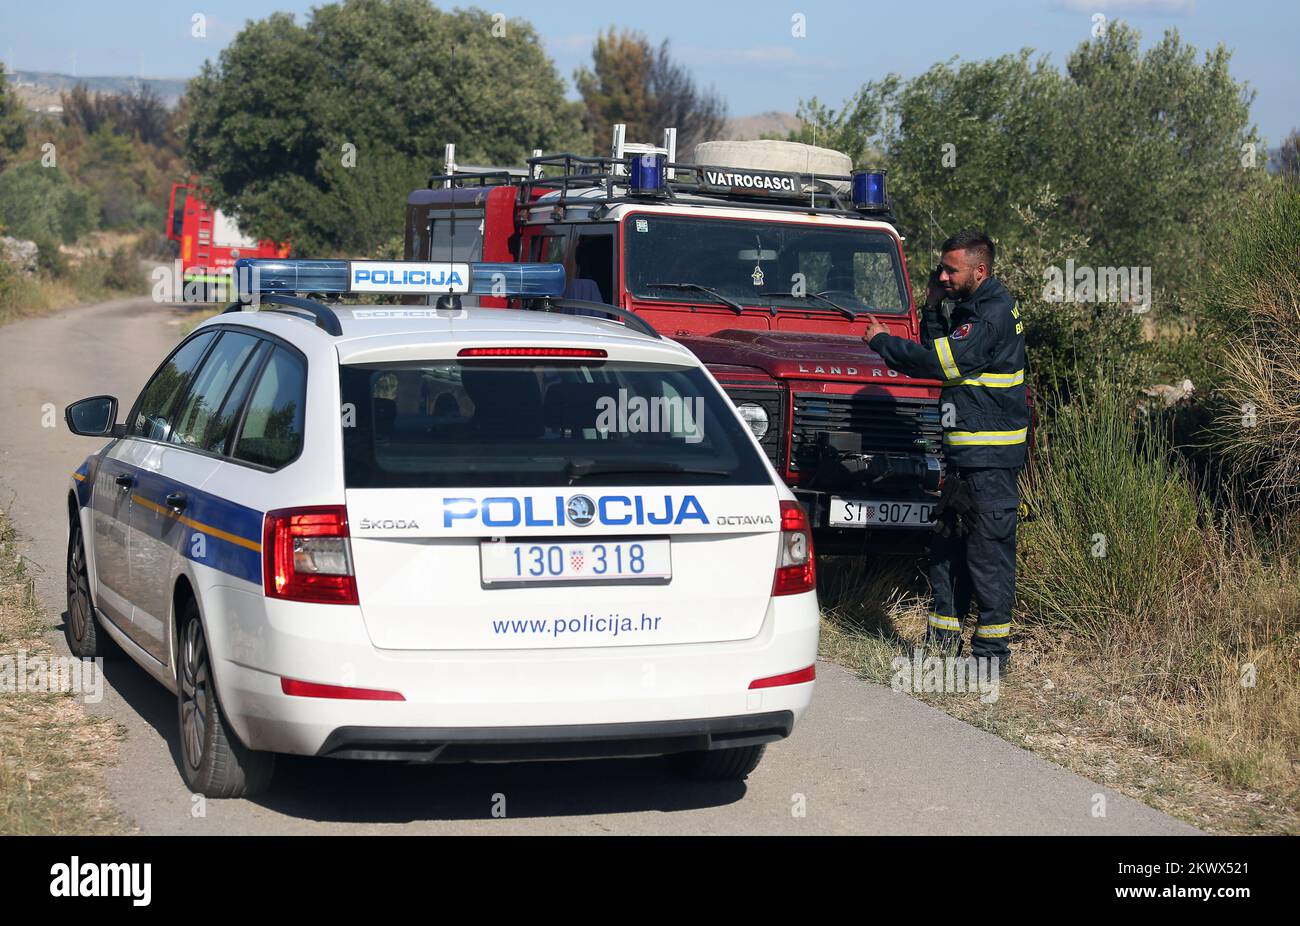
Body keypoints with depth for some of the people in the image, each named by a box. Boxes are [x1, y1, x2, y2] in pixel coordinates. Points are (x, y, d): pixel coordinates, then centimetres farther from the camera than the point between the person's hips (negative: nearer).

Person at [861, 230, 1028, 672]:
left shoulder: (994, 313, -16)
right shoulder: (969, 308, 15)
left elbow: (943, 362, -22)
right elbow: (940, 352, 19)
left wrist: (881, 341, -12)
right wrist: (932, 307, 6)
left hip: (989, 456, -10)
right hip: (967, 452, 10)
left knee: (988, 549, -5)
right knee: (948, 545, 14)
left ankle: (993, 649, 0)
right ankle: (943, 640, 22)